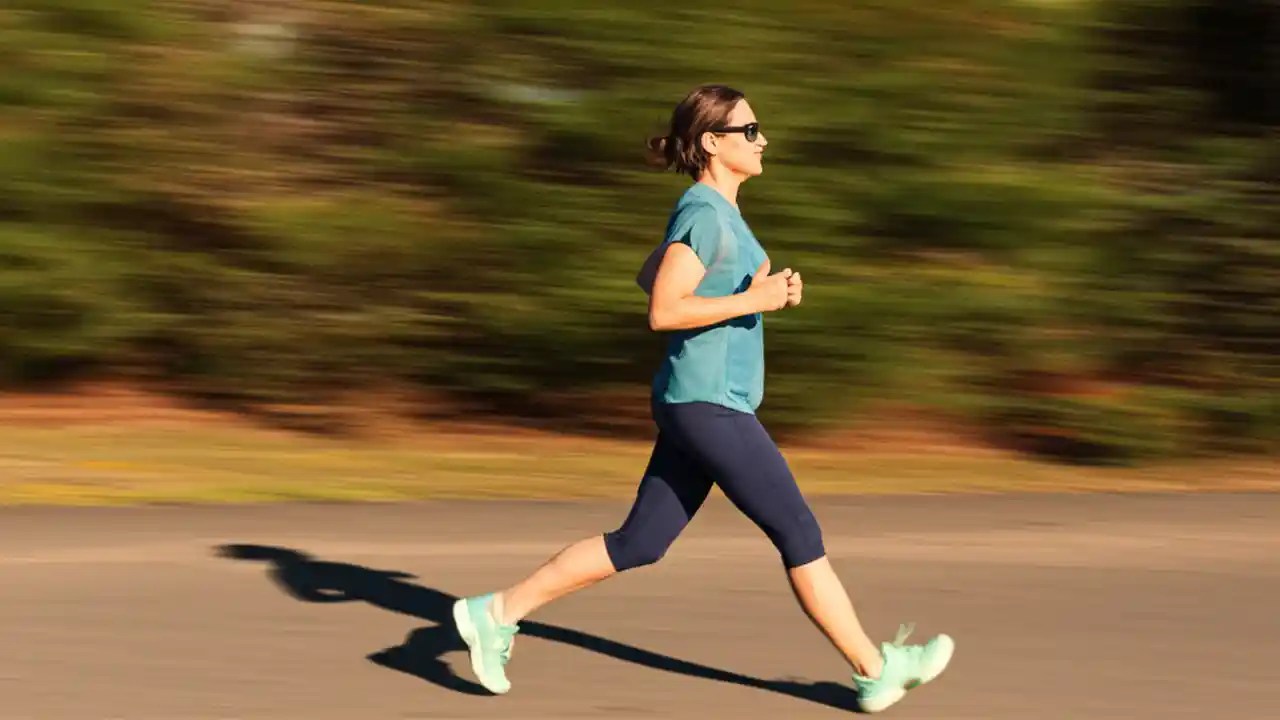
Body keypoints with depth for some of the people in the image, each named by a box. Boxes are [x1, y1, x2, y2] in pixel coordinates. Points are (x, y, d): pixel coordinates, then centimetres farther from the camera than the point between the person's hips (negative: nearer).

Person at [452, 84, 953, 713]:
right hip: (710, 406, -10)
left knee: (639, 543, 11)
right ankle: (876, 671, 7)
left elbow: (650, 278, 25)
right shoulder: (704, 214, -16)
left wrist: (757, 290, 15)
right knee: (799, 533, -2)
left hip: (701, 404, 10)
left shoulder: (712, 209, 13)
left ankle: (497, 613, 13)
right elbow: (661, 312, -21)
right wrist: (751, 301, -21)